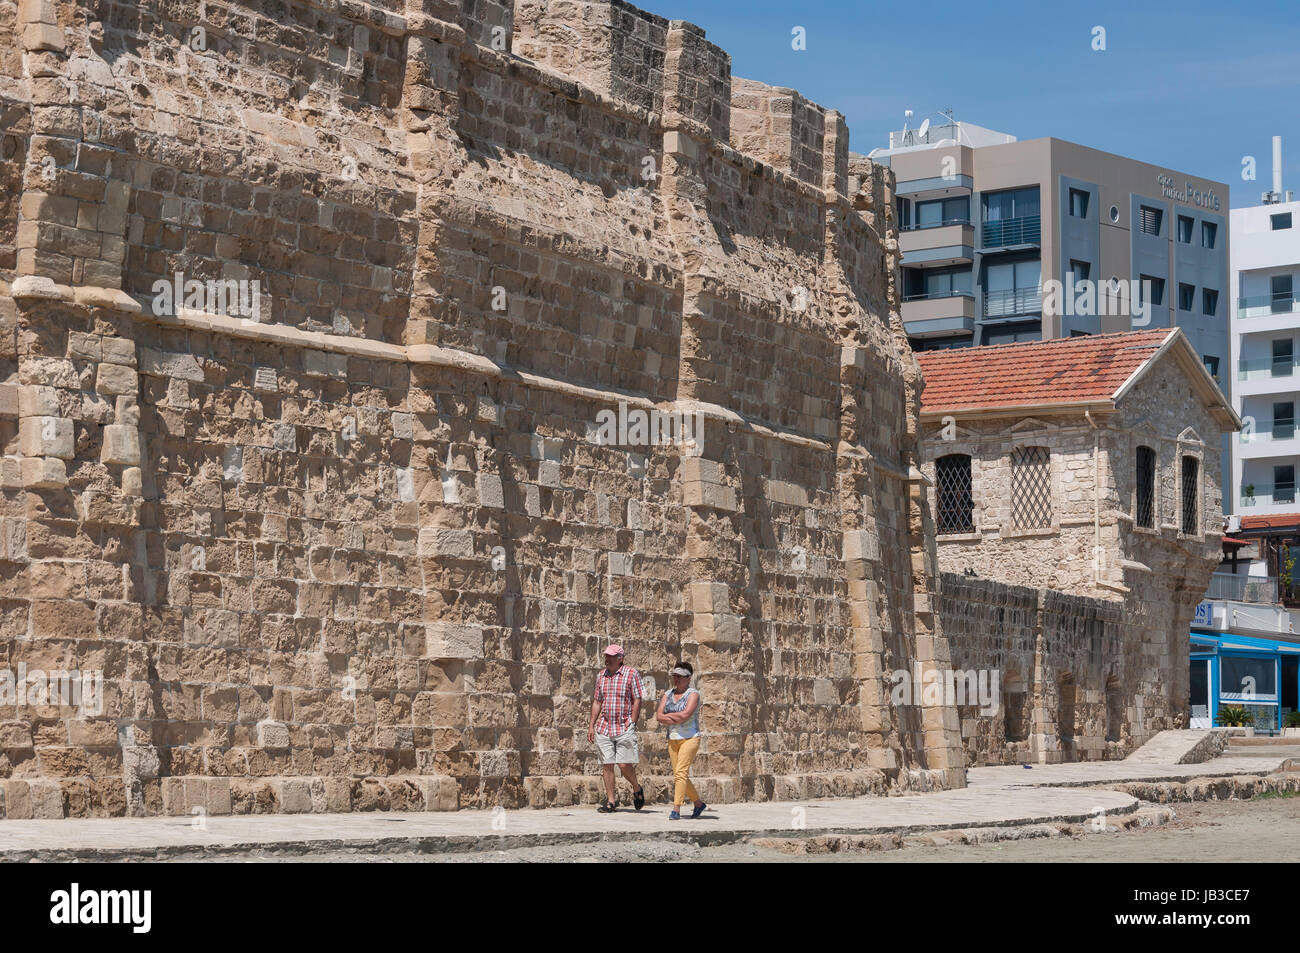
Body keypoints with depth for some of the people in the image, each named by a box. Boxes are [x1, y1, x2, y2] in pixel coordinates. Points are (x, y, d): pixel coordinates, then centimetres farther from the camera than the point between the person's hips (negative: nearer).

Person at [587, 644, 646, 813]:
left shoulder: (631, 674, -3)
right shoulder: (601, 675, 12)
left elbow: (637, 700, -4)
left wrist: (632, 724, -10)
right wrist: (591, 725, 11)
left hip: (624, 728, -5)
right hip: (604, 728, 5)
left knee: (624, 765, -8)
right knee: (607, 765, 1)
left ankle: (637, 789, 19)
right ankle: (611, 802, 6)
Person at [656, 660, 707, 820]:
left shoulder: (693, 694, -4)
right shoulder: (668, 695, 12)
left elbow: (685, 715, -19)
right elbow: (658, 717, 1)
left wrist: (669, 715, -5)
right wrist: (677, 719, -12)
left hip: (689, 738, -7)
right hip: (673, 739, 7)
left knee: (681, 772, -17)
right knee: (678, 776, 9)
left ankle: (676, 810, -21)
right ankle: (699, 803, 27)